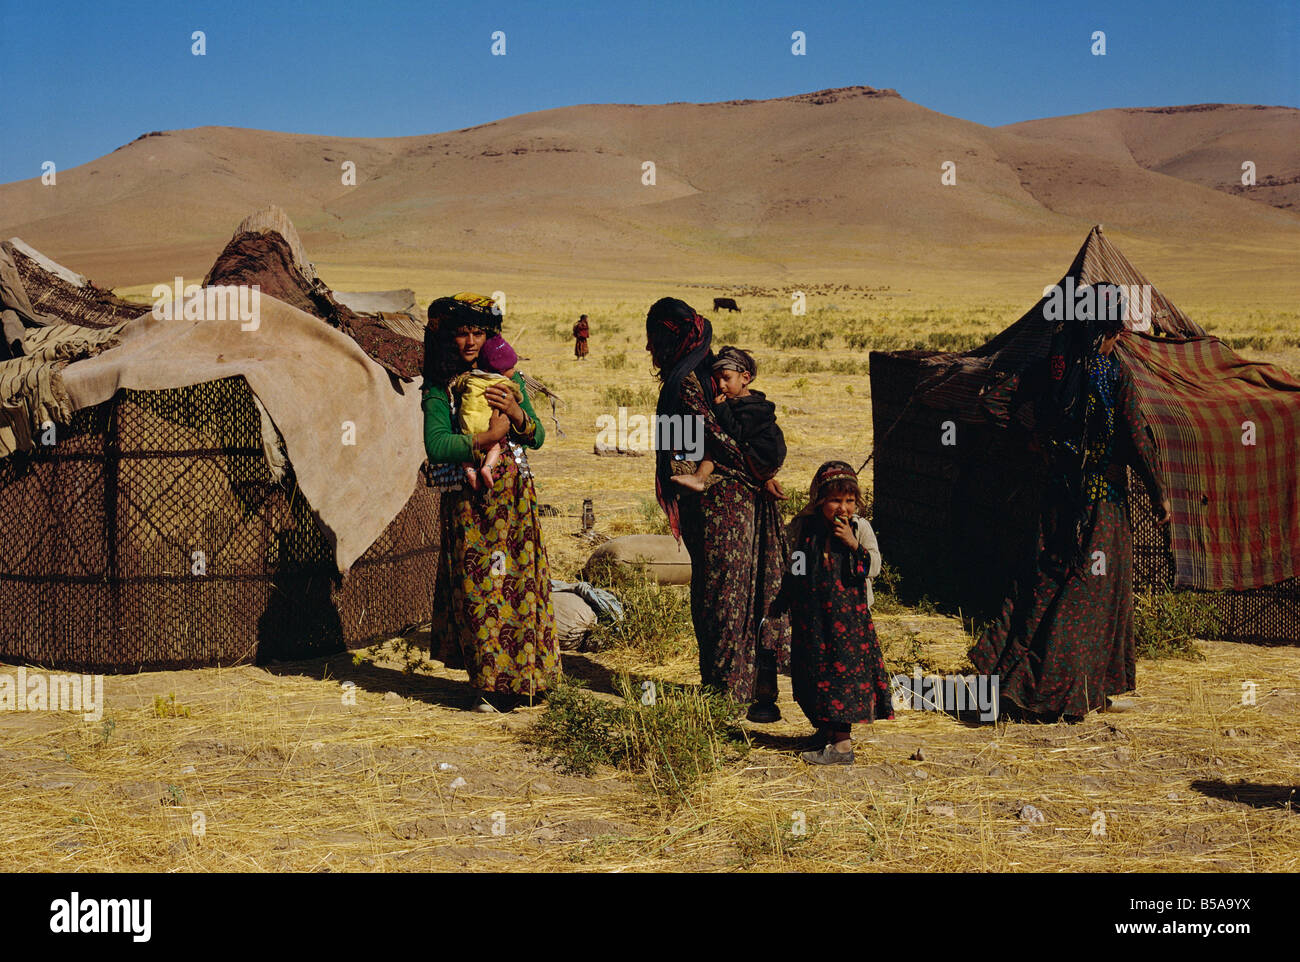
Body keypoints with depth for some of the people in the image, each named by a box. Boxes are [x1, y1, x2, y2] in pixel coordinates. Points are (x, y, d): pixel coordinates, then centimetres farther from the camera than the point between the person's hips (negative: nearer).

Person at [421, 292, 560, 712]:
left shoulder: (507, 377, 11)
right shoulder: (440, 387, 0)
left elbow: (537, 437, 9)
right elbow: (435, 445, -14)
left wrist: (517, 414, -10)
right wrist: (484, 440, -22)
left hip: (515, 498, 3)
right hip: (469, 501, -3)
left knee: (520, 581, 2)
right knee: (481, 586, -4)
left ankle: (520, 678, 12)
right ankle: (493, 682, 5)